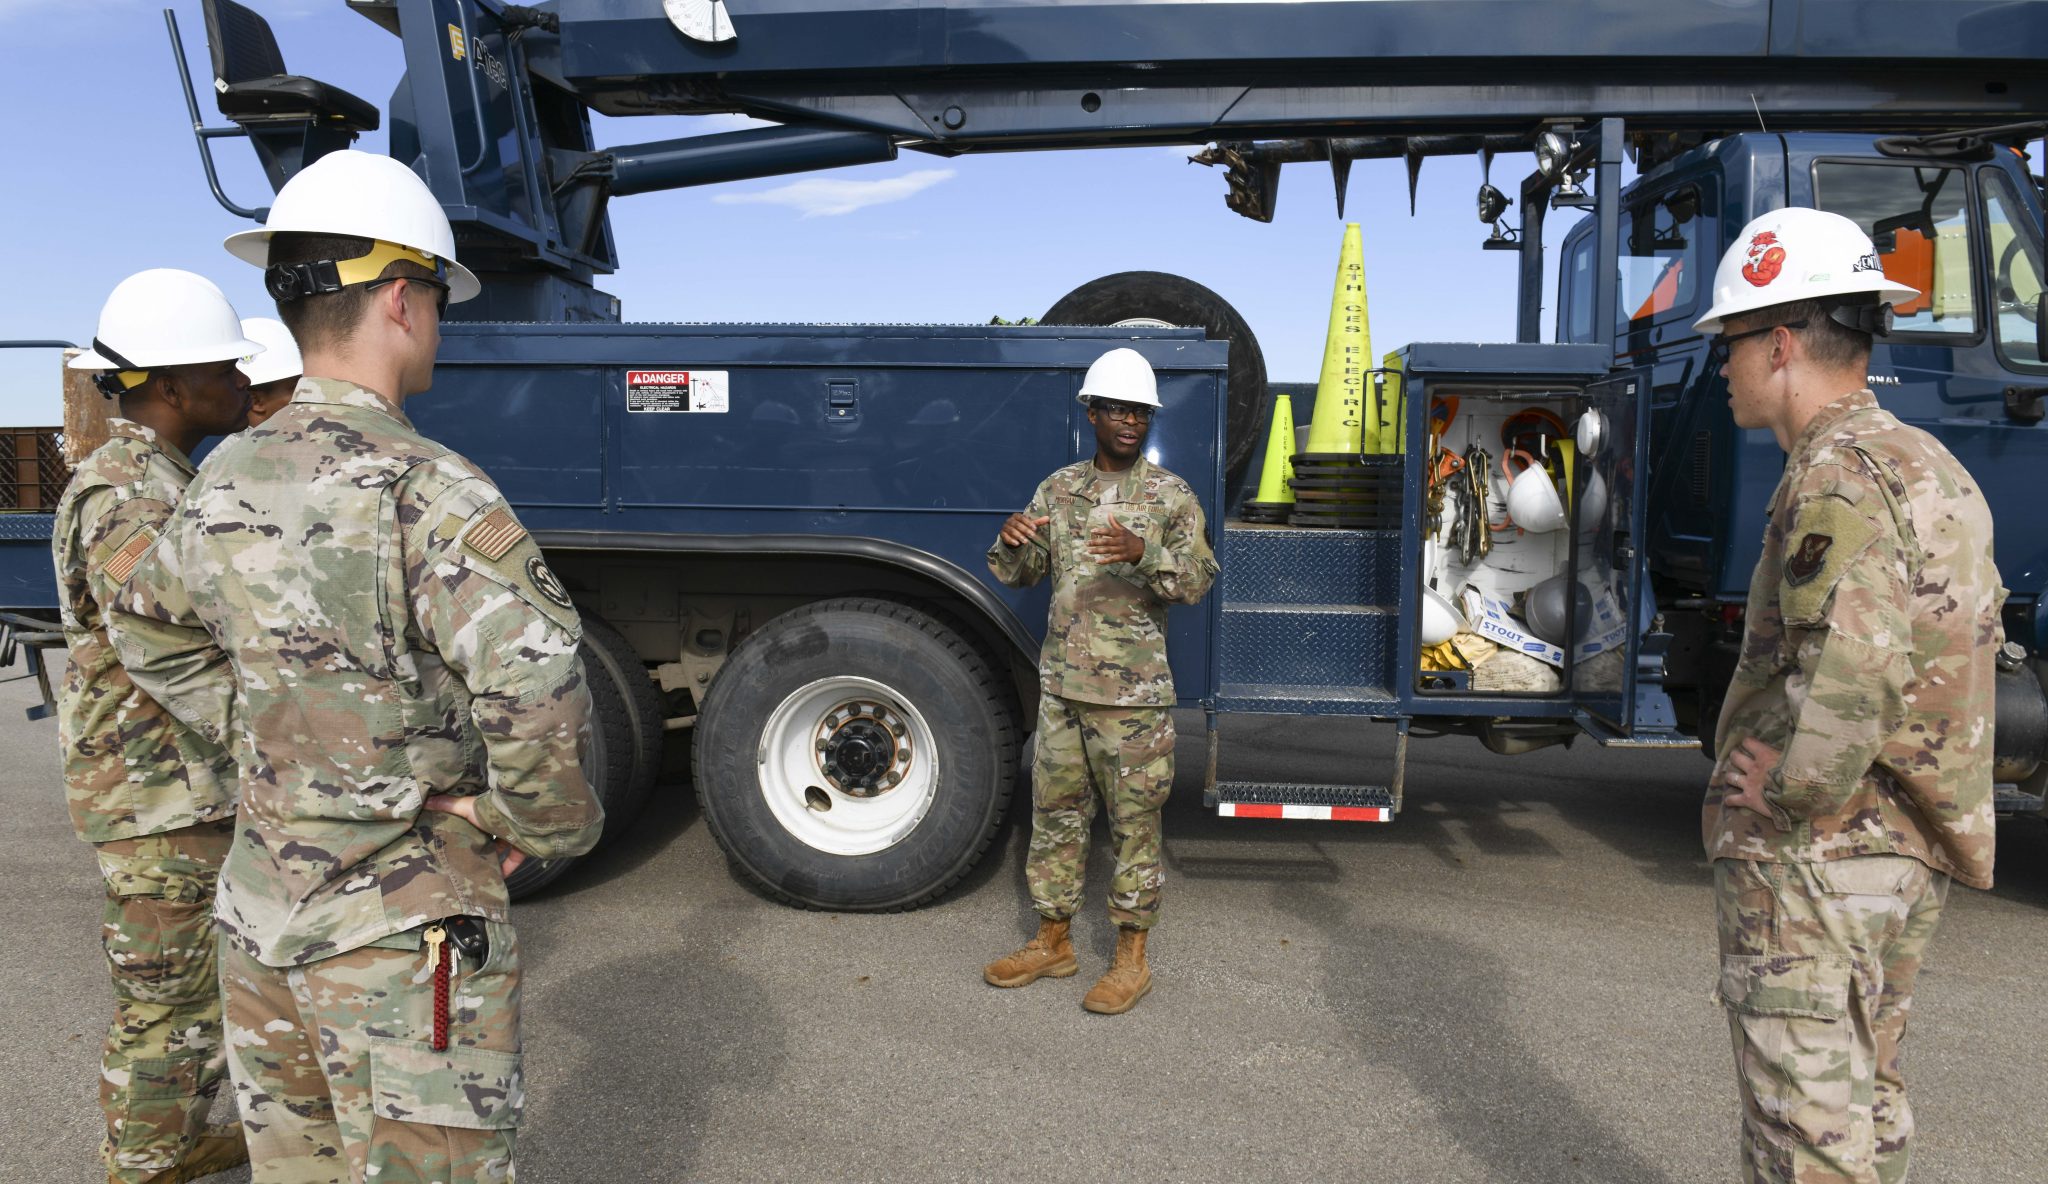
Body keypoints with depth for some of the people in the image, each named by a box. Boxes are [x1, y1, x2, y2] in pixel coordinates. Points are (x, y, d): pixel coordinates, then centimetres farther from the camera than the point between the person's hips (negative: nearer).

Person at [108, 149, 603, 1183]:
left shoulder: (226, 482, 3)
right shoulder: (423, 491, -22)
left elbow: (155, 634, 20)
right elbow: (535, 681, -35)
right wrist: (538, 823, -18)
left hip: (261, 913, 8)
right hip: (399, 936, -7)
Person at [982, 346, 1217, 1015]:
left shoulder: (1172, 496, -2)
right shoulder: (1059, 488, 10)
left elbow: (1198, 580, -12)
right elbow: (1018, 574, 10)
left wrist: (1143, 552, -30)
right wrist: (1012, 539, -13)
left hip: (1132, 693, -4)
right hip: (1061, 684, 4)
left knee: (1135, 822, 3)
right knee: (1055, 813, 12)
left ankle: (1132, 958, 17)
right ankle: (1053, 942, 27)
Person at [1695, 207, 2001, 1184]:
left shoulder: (1837, 480, -20)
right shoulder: (1934, 470, 12)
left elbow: (1847, 675, -33)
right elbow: (1968, 638, 21)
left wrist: (1787, 803, -18)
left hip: (1815, 857, -10)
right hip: (1911, 855, 10)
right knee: (1866, 1098, 23)